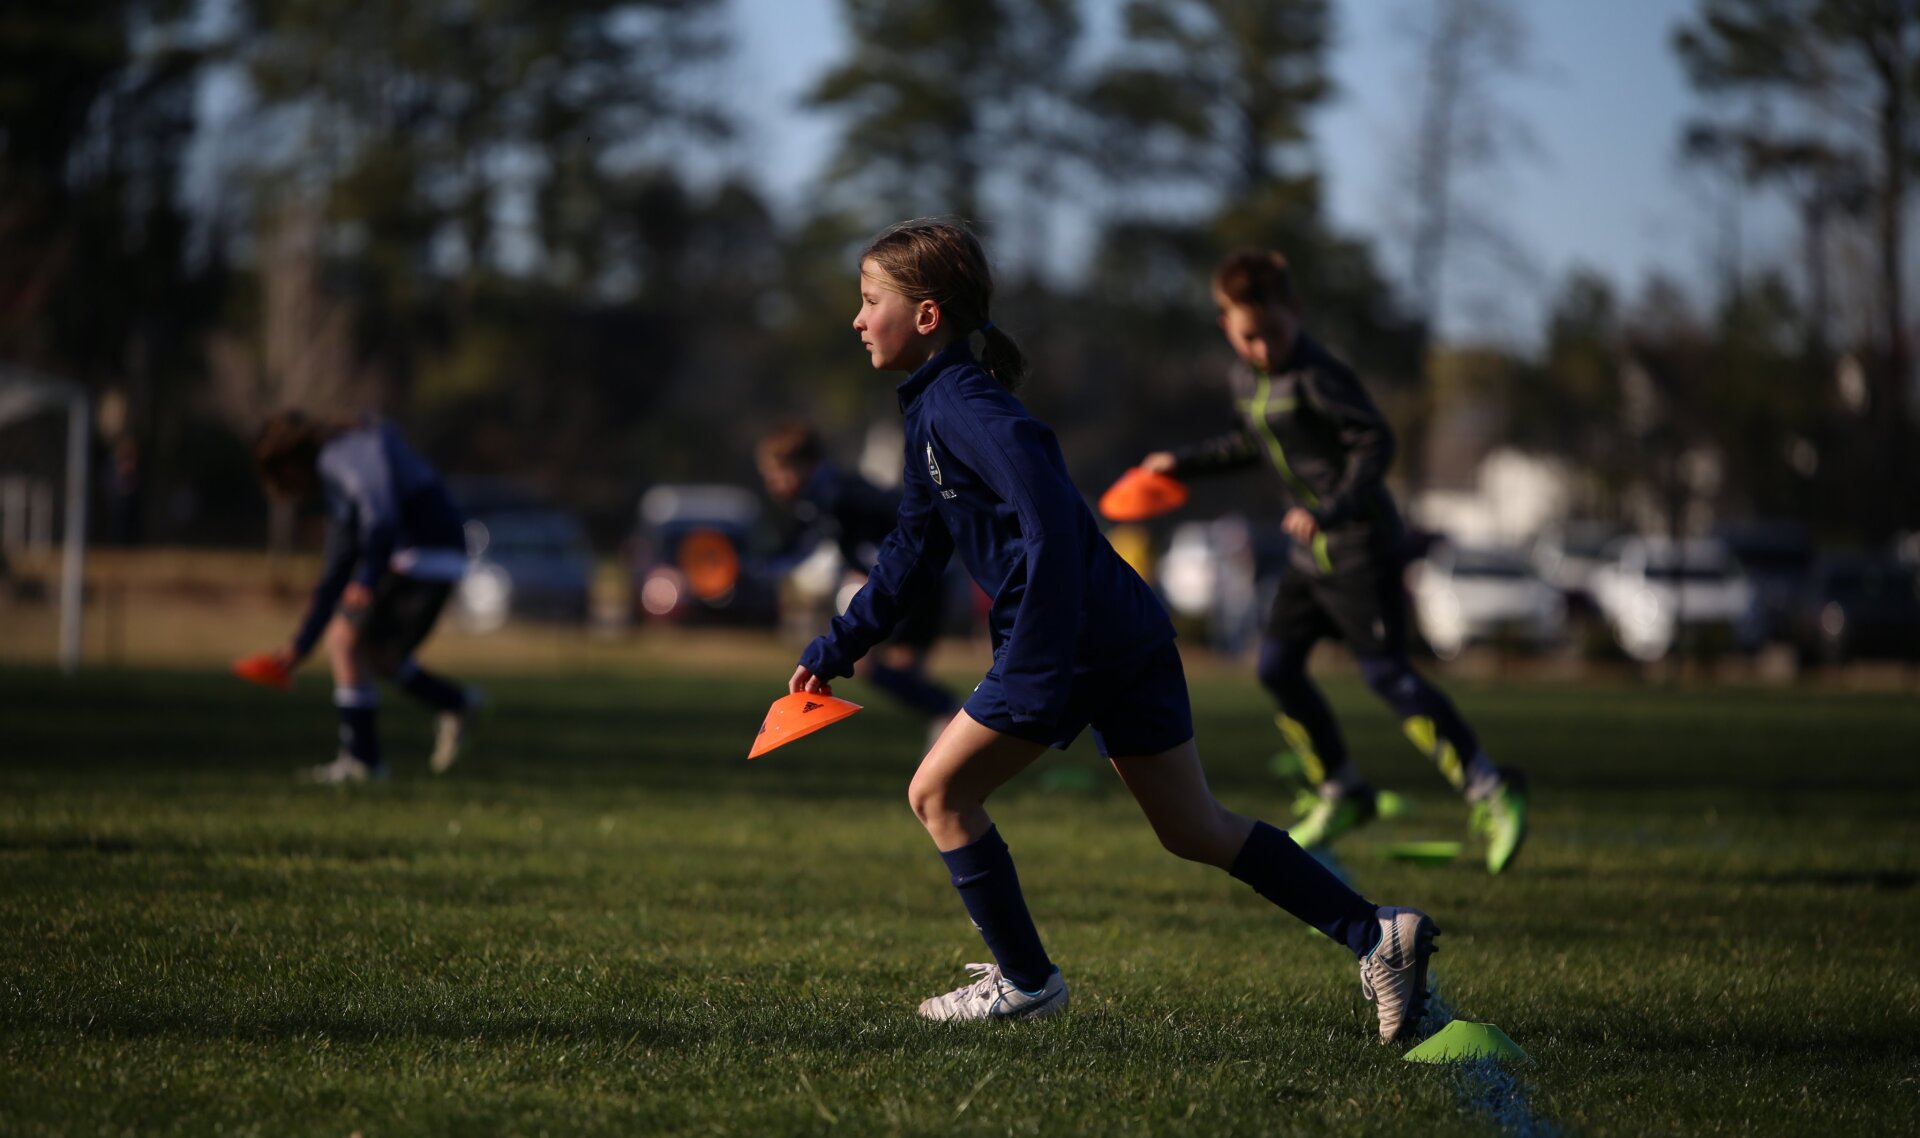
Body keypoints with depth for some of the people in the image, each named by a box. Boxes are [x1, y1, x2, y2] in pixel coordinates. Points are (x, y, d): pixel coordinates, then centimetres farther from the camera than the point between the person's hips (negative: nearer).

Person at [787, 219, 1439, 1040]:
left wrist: (1032, 672, -28)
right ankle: (1376, 935, 12)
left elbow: (1051, 520, -26)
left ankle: (1026, 981, 8)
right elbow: (915, 549, 27)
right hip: (1127, 637, 10)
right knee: (1194, 830, 14)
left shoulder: (962, 406, -14)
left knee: (939, 791, -1)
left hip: (1078, 639, -10)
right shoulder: (933, 407, 17)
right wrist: (834, 651, 26)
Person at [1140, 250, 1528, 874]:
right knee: (1277, 665, 7)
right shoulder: (1244, 380, 9)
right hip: (1311, 553, 9)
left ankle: (1489, 788, -11)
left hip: (1361, 547, -9)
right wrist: (1184, 462, 31)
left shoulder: (1315, 376, -18)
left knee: (1386, 672, -15)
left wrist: (1335, 509, -34)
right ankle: (1343, 792, 21)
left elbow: (1375, 440, -24)